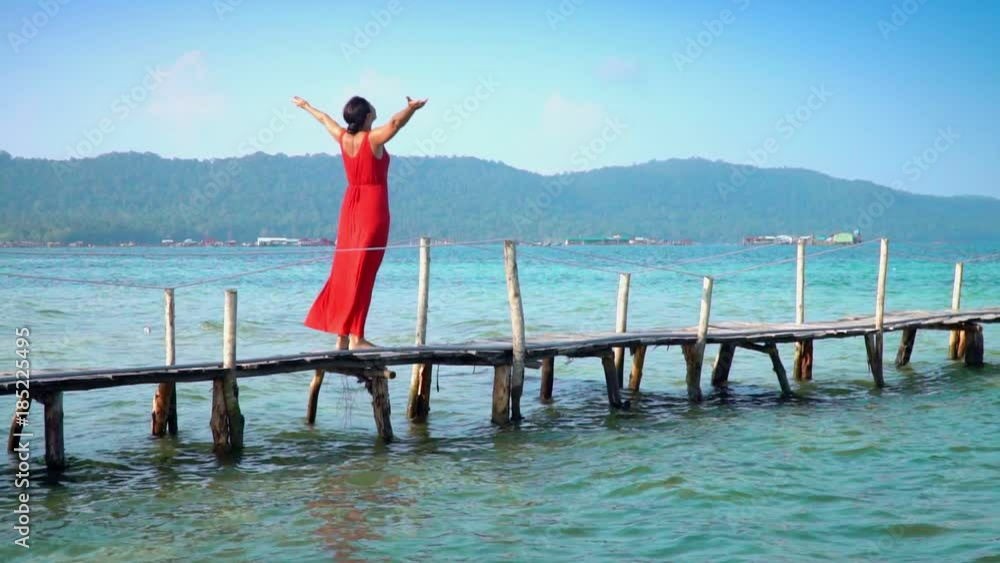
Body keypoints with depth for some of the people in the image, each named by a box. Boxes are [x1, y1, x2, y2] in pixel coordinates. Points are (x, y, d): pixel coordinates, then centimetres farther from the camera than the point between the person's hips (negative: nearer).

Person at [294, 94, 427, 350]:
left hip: (350, 204, 7)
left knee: (345, 269, 9)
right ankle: (356, 338, -6)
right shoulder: (373, 138, -12)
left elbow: (324, 118, 24)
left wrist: (305, 105, 40)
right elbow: (395, 123, -31)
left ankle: (341, 336, 12)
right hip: (373, 204, -7)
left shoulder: (342, 137, 6)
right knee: (363, 272, -6)